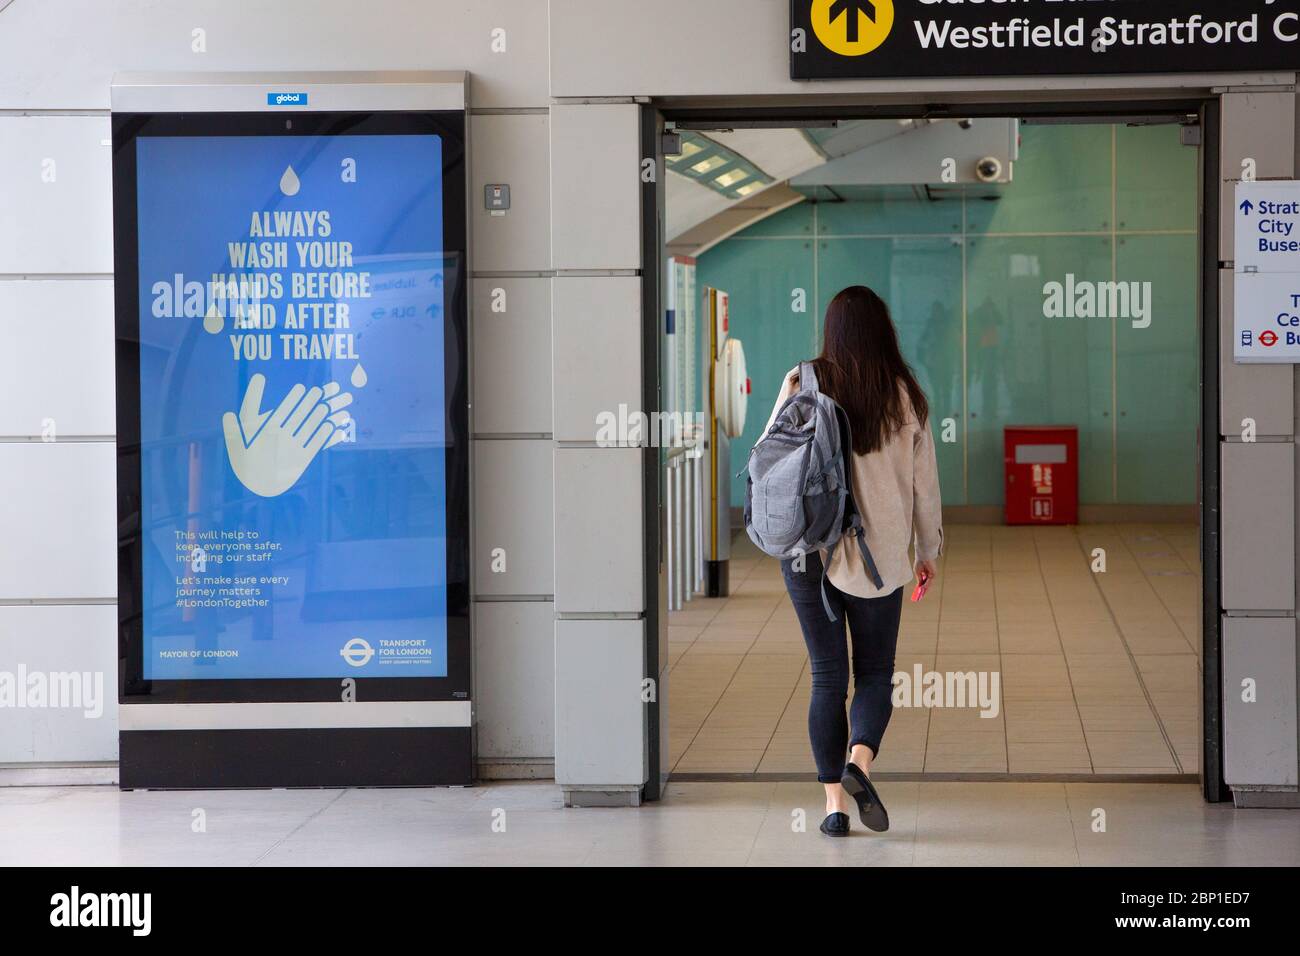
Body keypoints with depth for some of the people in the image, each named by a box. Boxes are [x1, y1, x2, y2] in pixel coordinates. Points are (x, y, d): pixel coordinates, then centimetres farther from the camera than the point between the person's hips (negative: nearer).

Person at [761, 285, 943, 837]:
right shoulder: (904, 397, -2)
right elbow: (924, 481, 4)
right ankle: (859, 762, -15)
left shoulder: (804, 383, -5)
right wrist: (928, 549, 14)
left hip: (809, 551, 0)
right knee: (875, 671, 12)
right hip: (880, 556, 0)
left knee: (827, 677, 7)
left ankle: (834, 803, 5)